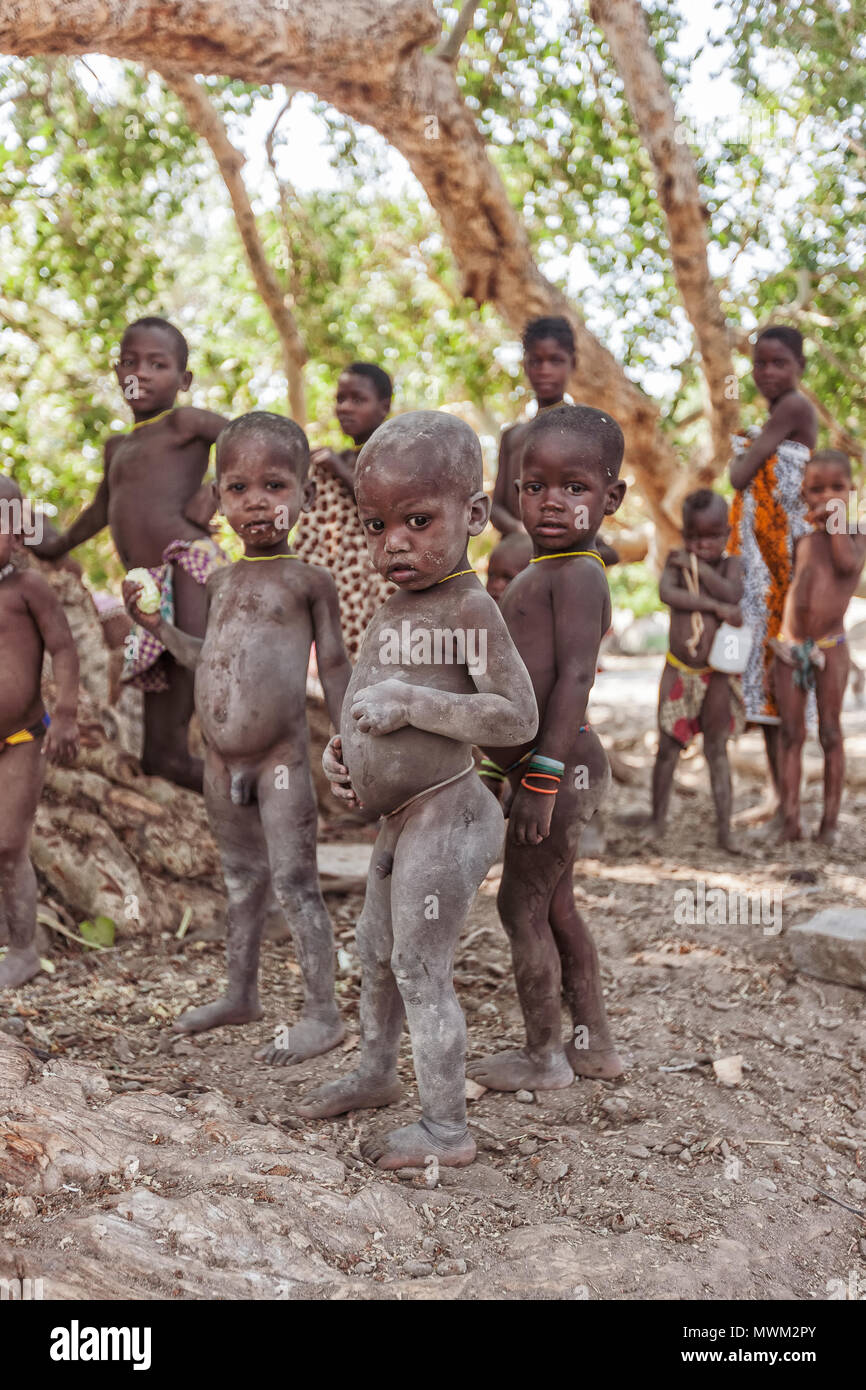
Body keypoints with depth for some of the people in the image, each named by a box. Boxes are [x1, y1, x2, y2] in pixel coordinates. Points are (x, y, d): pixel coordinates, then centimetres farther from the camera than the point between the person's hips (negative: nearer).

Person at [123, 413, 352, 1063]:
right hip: (222, 760, 6)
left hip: (282, 760, -6)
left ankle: (322, 1013, 3)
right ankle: (242, 992, 32)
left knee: (296, 883, -4)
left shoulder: (308, 579, -6)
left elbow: (334, 666, -3)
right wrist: (159, 625, 7)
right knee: (242, 876, 18)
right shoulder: (221, 581, 11)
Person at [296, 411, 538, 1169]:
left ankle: (447, 1128, 10)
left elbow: (518, 716, -24)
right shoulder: (393, 610, 10)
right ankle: (377, 1071, 44)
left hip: (443, 817, -9)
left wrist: (410, 703, -26)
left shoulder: (470, 608, -18)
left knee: (420, 969, -2)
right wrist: (342, 749, 5)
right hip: (400, 820, 9)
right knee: (377, 952, 23)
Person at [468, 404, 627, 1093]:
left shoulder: (576, 575, -16)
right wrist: (506, 764, 25)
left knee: (522, 906, 0)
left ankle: (544, 1056, 14)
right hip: (543, 768, 10)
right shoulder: (541, 575, 15)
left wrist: (542, 774, -28)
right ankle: (594, 1043, 30)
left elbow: (575, 676, -24)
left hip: (560, 768, -10)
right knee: (555, 904, 19)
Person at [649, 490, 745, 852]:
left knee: (717, 749, 4)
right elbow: (666, 593, -22)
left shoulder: (730, 564, -1)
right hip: (678, 670, 1)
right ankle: (657, 822, 15)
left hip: (717, 673, 0)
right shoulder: (677, 562, -2)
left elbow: (733, 594, -21)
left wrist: (700, 567, -20)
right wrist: (715, 606, -25)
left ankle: (724, 828, 4)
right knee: (668, 747, 5)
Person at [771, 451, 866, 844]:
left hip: (829, 648, -3)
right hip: (788, 647, 3)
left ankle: (830, 819, 7)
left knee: (830, 733, 3)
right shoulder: (801, 538, 9)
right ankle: (790, 816, 5)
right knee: (791, 734, 3)